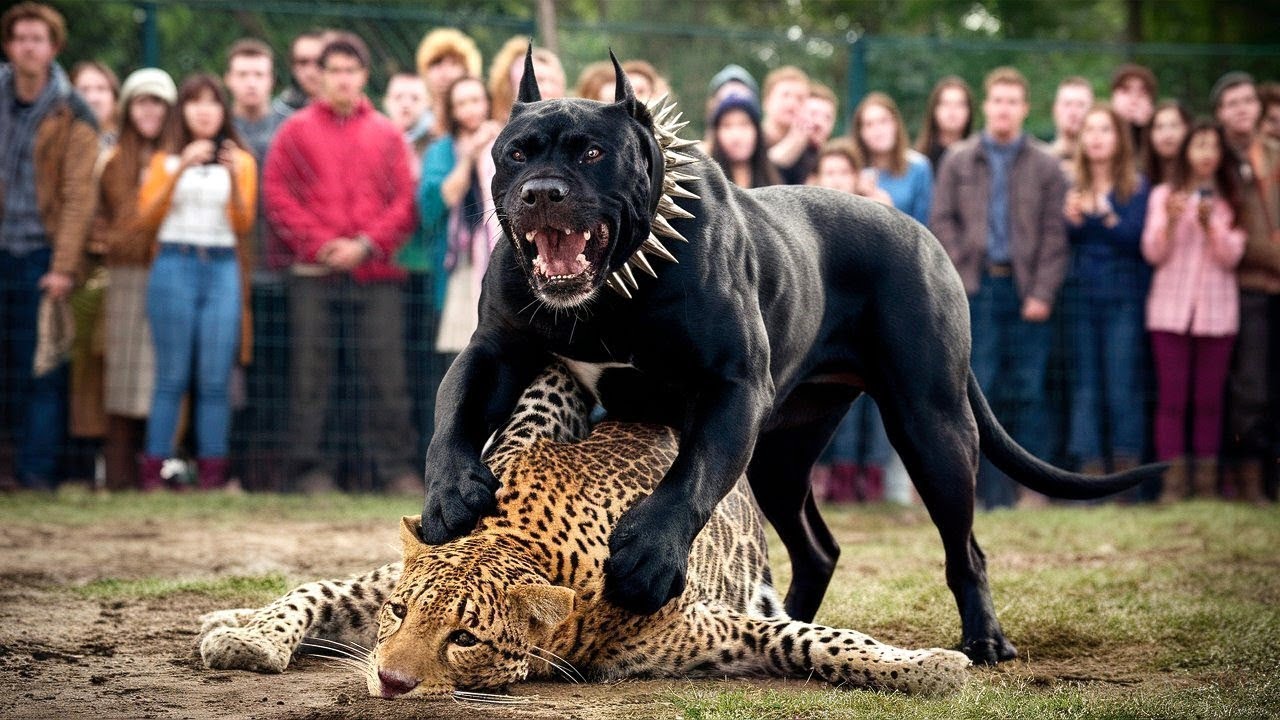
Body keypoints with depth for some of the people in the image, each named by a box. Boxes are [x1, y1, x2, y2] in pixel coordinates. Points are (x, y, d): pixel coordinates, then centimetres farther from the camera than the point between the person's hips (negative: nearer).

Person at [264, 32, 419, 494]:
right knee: (311, 373, 0)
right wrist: (320, 244, -9)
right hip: (313, 274, -1)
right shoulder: (296, 131, 9)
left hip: (376, 271, 1)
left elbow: (404, 201, 6)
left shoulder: (386, 135, 12)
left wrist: (366, 244, -8)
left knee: (387, 373, -1)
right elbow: (277, 195, 2)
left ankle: (396, 466, 3)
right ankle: (309, 467, 5)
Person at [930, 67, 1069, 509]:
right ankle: (991, 495, 1)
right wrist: (964, 272, -6)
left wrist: (1043, 293, -6)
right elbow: (941, 223, 6)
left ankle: (1032, 488, 3)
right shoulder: (958, 161, 9)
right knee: (980, 391, -2)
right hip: (976, 290, 0)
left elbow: (1055, 234, 3)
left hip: (1026, 290, 0)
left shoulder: (1045, 165, 6)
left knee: (1029, 392, 0)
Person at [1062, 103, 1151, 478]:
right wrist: (1073, 218, -16)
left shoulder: (1136, 187, 2)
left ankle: (1127, 471, -4)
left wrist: (1106, 215, -21)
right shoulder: (1073, 187, 11)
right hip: (1081, 296, 3)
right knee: (1085, 385, 2)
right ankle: (1091, 466, 4)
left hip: (1124, 298, -3)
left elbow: (1136, 239, -8)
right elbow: (1063, 241, 3)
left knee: (1123, 385, -8)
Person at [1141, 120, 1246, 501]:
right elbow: (1153, 253, 1)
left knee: (1208, 398, 0)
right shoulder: (1164, 196, 8)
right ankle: (1172, 481, -4)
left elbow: (1231, 256, 1)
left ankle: (1206, 483, 4)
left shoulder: (1231, 202, 10)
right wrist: (1170, 221, -15)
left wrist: (1210, 224, -15)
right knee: (1172, 397, -4)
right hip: (1170, 307, -1)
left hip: (1216, 310, 1)